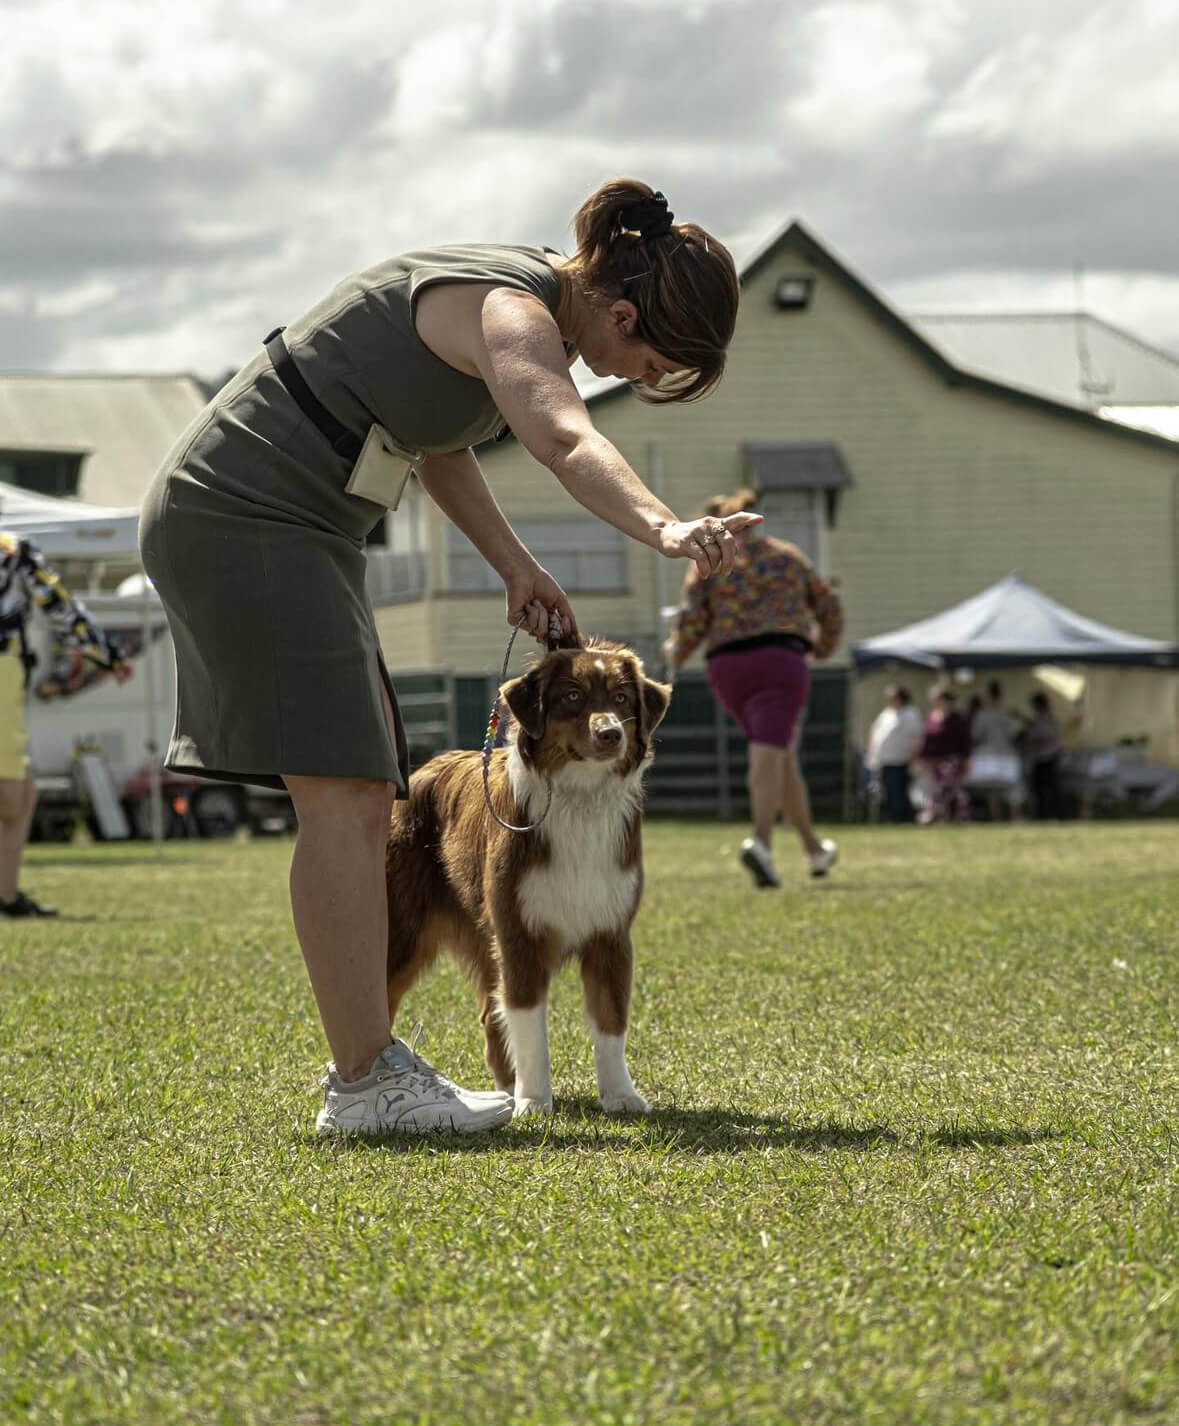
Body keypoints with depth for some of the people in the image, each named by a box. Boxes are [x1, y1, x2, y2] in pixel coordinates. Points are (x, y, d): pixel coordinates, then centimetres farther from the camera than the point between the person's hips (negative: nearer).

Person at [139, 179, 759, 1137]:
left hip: (288, 531, 11)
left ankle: (367, 1059, 14)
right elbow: (566, 440, -43)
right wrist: (667, 533, -60)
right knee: (341, 796, -16)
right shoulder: (515, 314, -21)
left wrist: (515, 564, 12)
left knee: (363, 800, 10)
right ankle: (367, 1083, -19)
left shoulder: (529, 299, 11)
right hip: (240, 515, -11)